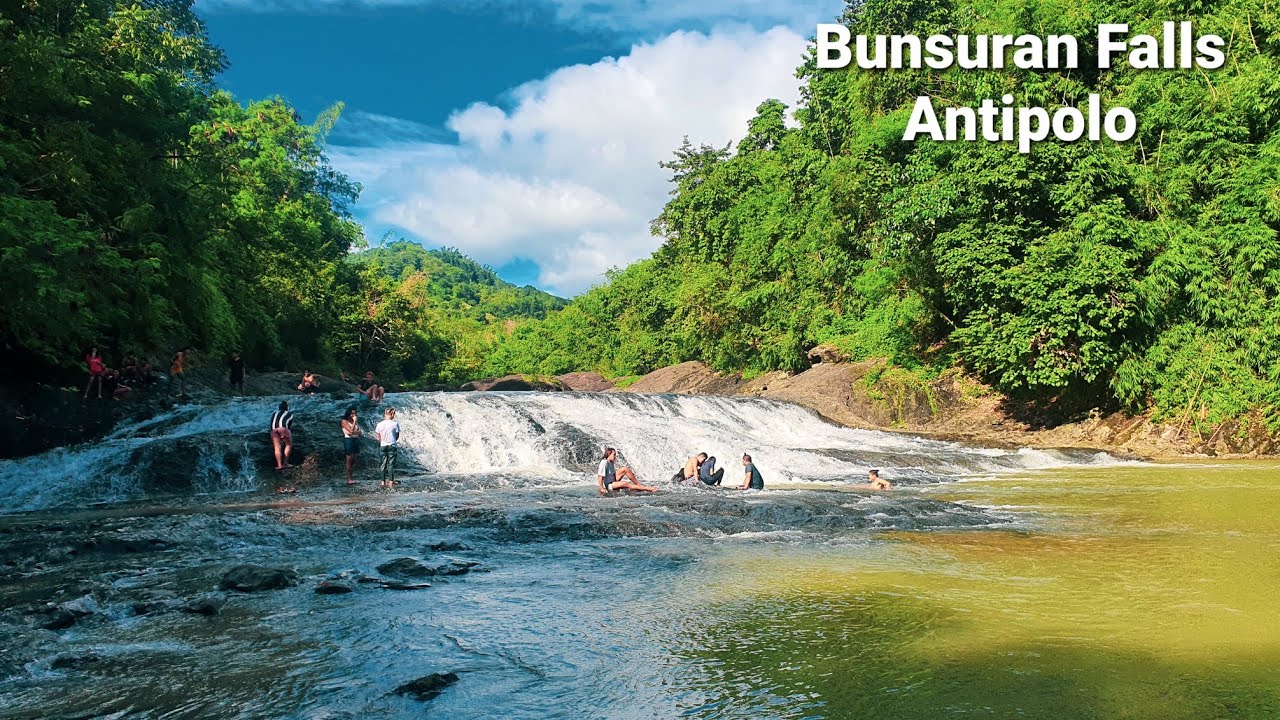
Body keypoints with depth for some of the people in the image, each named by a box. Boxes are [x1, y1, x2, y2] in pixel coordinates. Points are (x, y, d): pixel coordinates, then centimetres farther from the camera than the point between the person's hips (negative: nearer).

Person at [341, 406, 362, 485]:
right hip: (348, 440, -7)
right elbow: (351, 430, -18)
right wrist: (354, 421, -13)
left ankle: (350, 478, 9)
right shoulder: (344, 421, -4)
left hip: (355, 440, 7)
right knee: (349, 461, -6)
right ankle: (349, 479, -4)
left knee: (353, 461, 5)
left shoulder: (355, 421, 15)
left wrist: (353, 432, -9)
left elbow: (360, 432, 9)